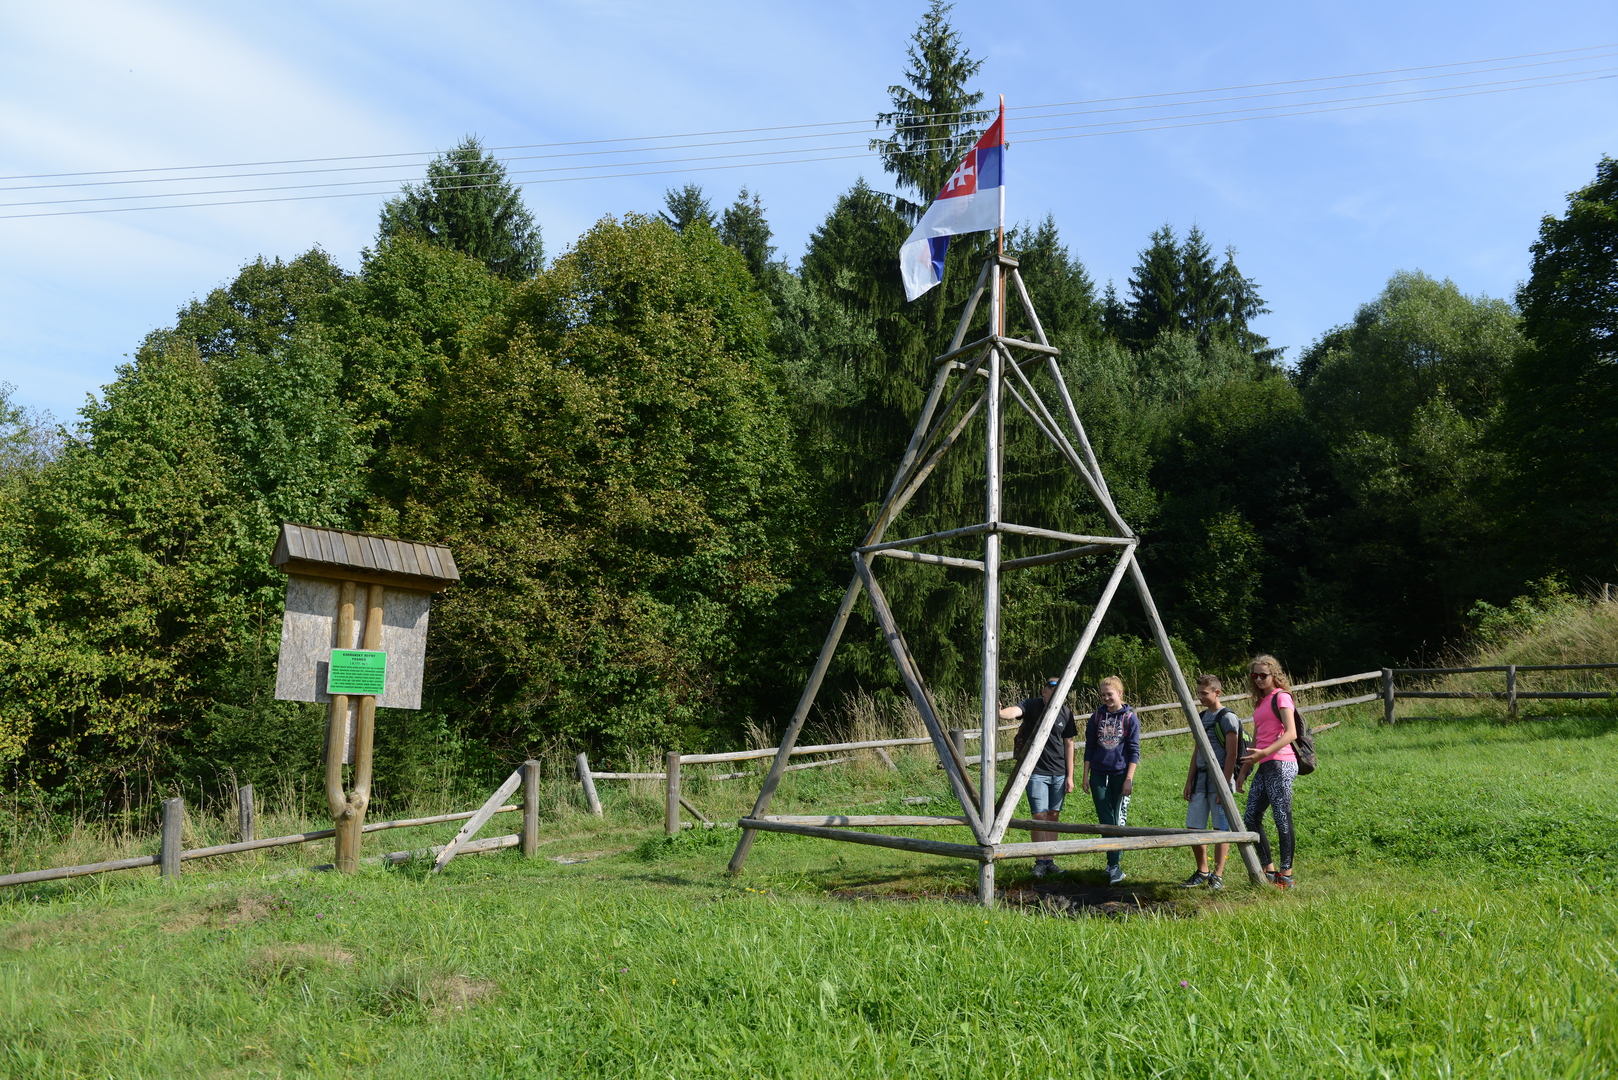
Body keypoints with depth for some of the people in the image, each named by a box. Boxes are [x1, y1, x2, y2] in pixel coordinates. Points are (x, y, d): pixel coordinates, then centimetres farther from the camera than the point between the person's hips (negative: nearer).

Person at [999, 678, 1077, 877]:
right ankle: (1040, 862, 6)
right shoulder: (1031, 706, -9)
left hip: (1059, 773, 4)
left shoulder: (1066, 713, 2)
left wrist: (1070, 776, 6)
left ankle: (1050, 861, 19)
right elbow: (1014, 711, -30)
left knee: (1053, 816, 9)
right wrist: (999, 713, -54)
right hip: (1036, 772, -4)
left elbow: (1068, 744, 7)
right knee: (1040, 816, -6)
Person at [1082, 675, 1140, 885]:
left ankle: (1113, 865, 4)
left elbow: (1134, 751, -3)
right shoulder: (1097, 717, 6)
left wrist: (1129, 779, -10)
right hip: (1099, 775, 3)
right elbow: (1089, 748, 10)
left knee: (1119, 821, -2)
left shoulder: (1130, 718, -2)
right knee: (1105, 822, 2)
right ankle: (1113, 866, 9)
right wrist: (1086, 776, 6)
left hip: (1120, 775, -3)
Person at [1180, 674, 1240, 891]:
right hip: (1201, 778, 7)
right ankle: (1202, 873, 18)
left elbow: (1231, 755, -12)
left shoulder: (1227, 718, -8)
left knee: (1221, 828, -1)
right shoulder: (1201, 717, 14)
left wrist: (1224, 785, -17)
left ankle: (1218, 876, 5)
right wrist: (1189, 781, 13)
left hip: (1219, 778, -7)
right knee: (1193, 828, 5)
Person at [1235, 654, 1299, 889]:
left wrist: (1264, 753, -26)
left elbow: (1291, 733, -16)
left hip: (1281, 764, -9)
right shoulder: (1260, 702, 21)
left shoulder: (1281, 697, -4)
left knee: (1282, 817, -7)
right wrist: (1245, 770, 20)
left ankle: (1286, 875, -2)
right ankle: (1269, 870, 11)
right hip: (1264, 767, 9)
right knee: (1251, 816, 4)